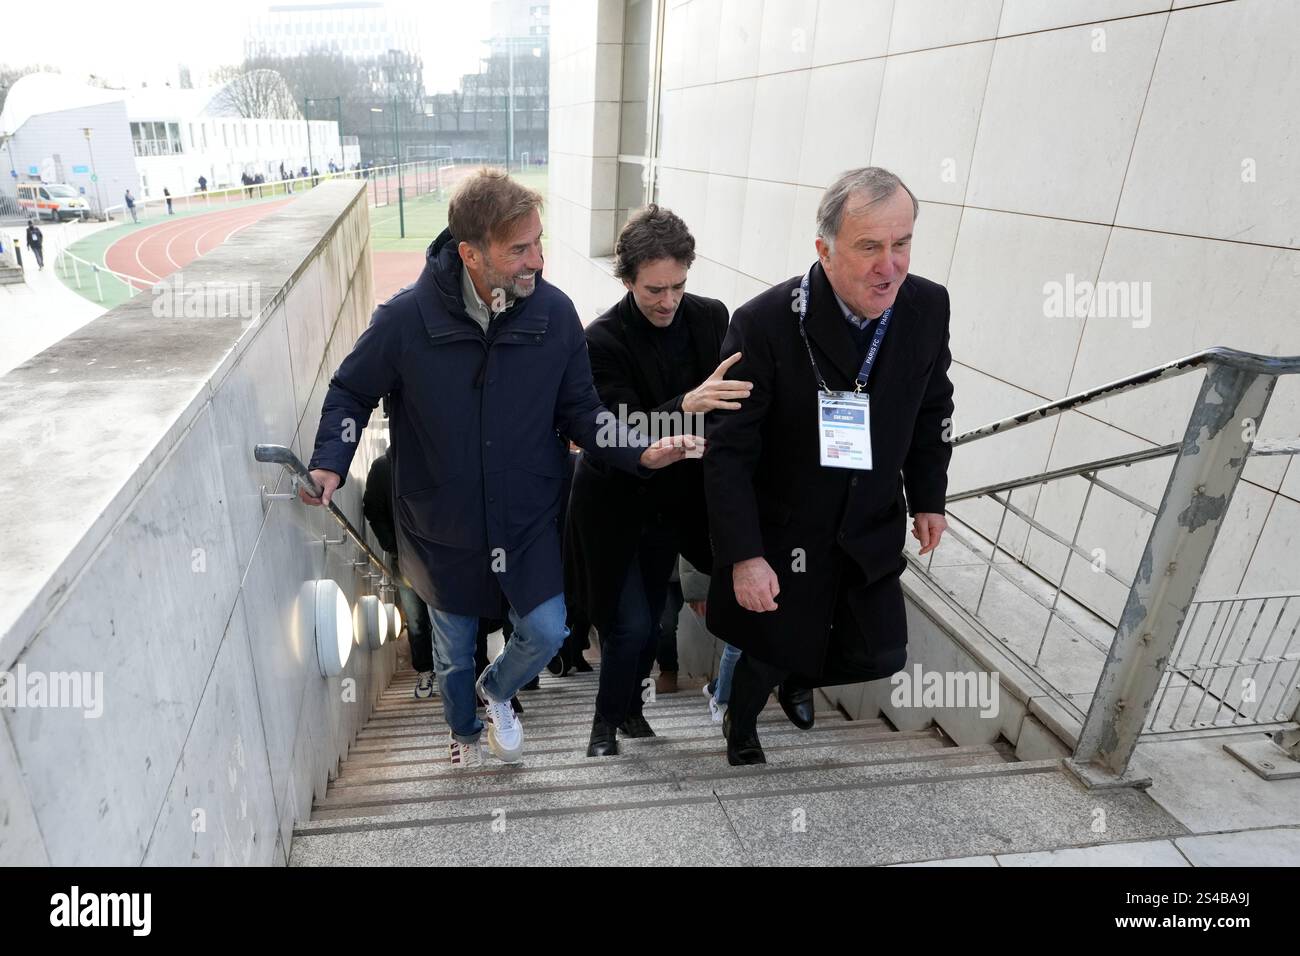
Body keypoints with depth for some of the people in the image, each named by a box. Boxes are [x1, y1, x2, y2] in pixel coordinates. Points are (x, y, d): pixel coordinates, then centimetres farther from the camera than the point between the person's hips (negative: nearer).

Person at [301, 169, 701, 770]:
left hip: (528, 520, 1)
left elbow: (580, 410, -4)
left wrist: (640, 452, -19)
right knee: (454, 652, 18)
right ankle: (464, 732, 52)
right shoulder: (407, 318, -18)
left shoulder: (554, 313, -13)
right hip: (442, 525, 0)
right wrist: (329, 464, -16)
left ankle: (496, 690, 42)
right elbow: (351, 392, -1)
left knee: (546, 632, 4)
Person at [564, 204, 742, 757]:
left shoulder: (711, 317, -6)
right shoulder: (604, 340, -21)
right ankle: (608, 718, 26)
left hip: (673, 499, 5)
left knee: (651, 616, 17)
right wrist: (686, 405, -47)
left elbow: (733, 400, 3)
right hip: (616, 504, -4)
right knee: (631, 624, -2)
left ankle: (630, 705, 42)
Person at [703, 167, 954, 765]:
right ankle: (741, 725, 48)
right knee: (773, 649, 11)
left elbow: (931, 411, 8)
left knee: (882, 655, 11)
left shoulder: (928, 306, -9)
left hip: (871, 534, 5)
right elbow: (729, 453, -21)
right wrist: (744, 556, -23)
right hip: (782, 536, -4)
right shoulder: (765, 323, -24)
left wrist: (927, 498, 11)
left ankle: (798, 677, 46)